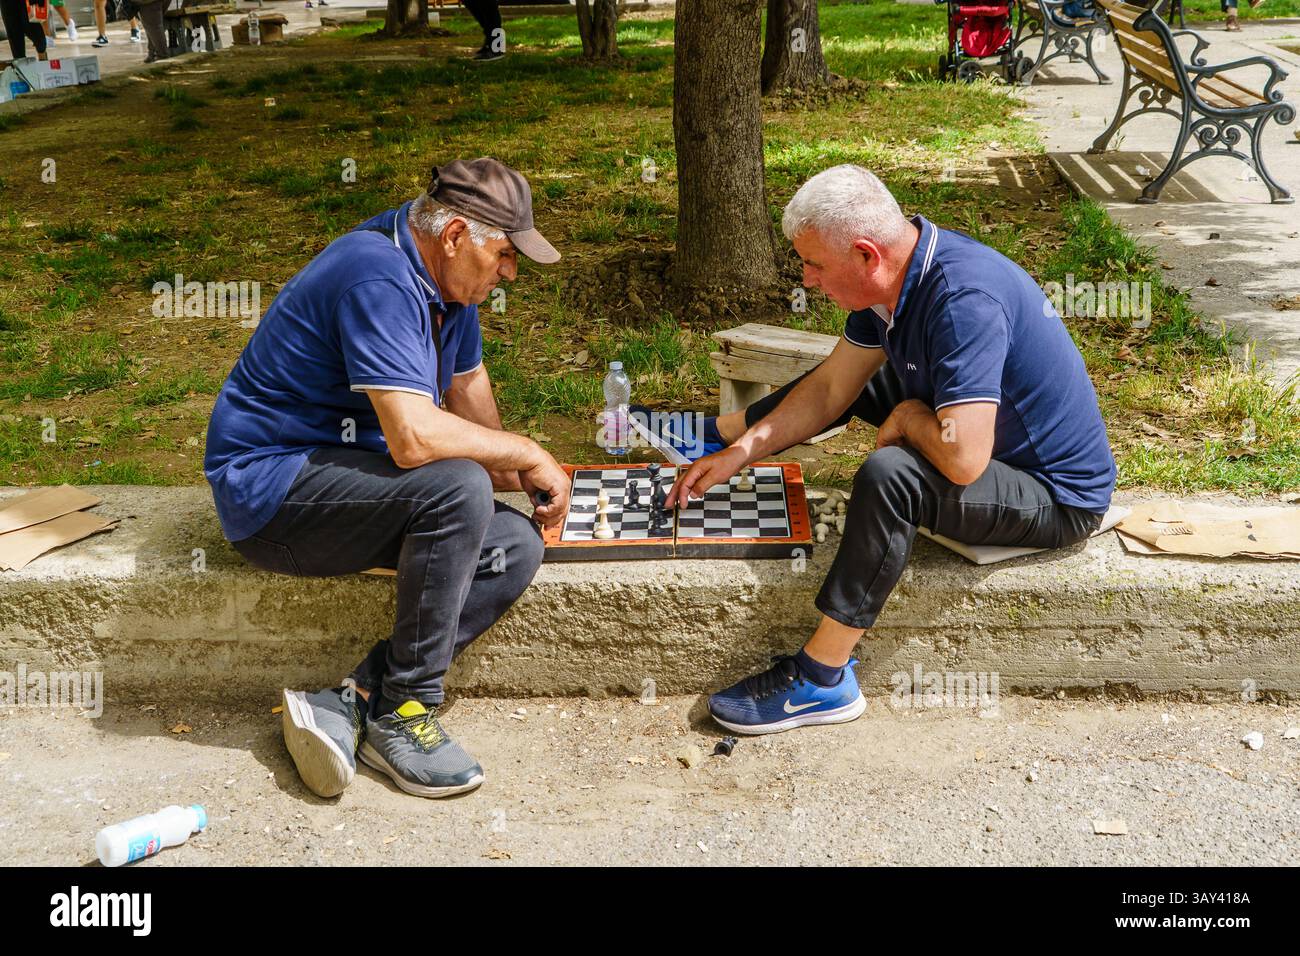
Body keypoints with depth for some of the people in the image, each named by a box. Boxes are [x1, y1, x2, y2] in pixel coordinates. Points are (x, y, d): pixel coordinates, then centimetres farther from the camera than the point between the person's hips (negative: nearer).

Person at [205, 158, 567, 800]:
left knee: (515, 546, -8)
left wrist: (507, 471, 17)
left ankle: (356, 699, -12)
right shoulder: (380, 278, -25)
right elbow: (414, 437, -34)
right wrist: (529, 456, -21)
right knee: (459, 486, -31)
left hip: (342, 477, 9)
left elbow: (467, 380, 21)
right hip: (270, 484, -9)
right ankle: (403, 713, -17)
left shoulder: (442, 274, 6)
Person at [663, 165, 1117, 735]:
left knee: (890, 474, -33)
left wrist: (907, 418, -21)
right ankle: (713, 434, 39)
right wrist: (742, 451, 0)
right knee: (846, 375, 16)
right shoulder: (895, 274, -6)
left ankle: (820, 680, -21)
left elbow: (963, 459, -41)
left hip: (1059, 497, -9)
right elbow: (831, 388, 5)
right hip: (987, 438, 9)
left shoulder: (963, 300, -34)